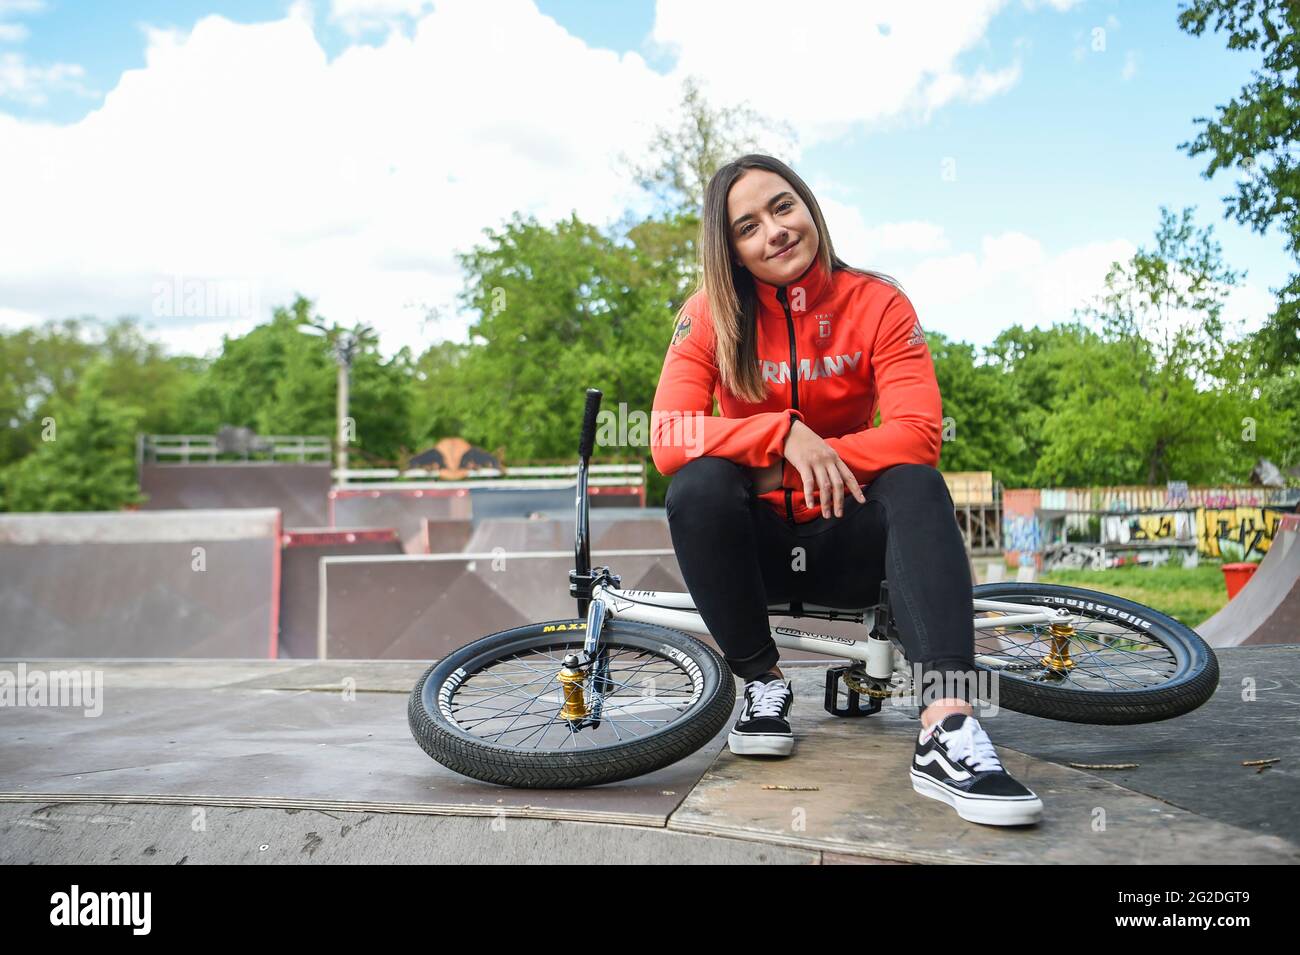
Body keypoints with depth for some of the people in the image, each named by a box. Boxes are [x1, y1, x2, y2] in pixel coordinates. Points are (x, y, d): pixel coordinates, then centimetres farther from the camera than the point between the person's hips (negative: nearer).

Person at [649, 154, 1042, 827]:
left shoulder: (878, 304, -5)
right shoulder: (710, 315, -5)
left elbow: (919, 434, -19)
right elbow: (667, 437, -18)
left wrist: (782, 469, -24)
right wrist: (784, 433, -31)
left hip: (844, 541, 0)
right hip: (754, 542, 0)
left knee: (917, 485, -30)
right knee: (699, 483, -30)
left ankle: (948, 728, -44)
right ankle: (763, 684, -14)